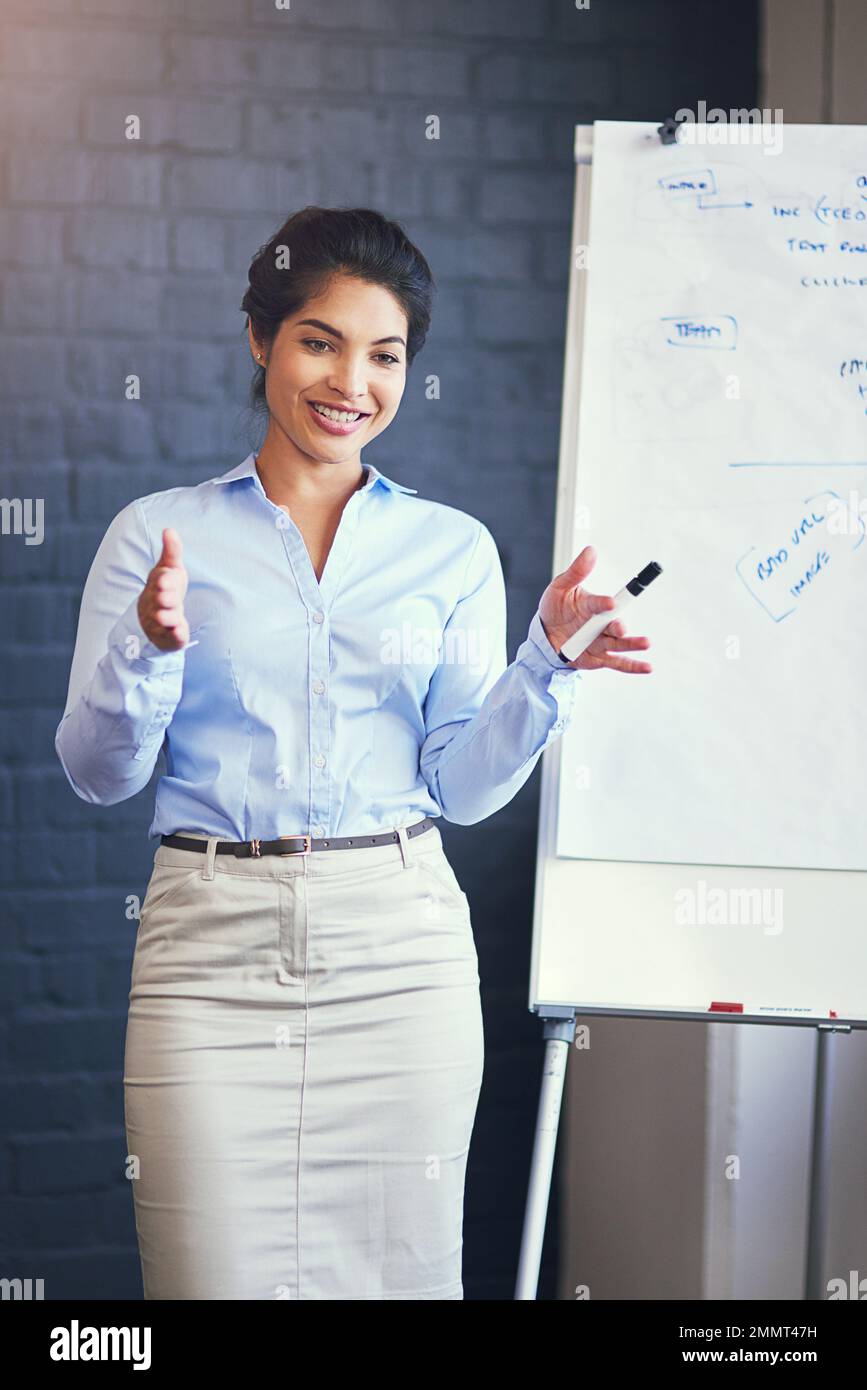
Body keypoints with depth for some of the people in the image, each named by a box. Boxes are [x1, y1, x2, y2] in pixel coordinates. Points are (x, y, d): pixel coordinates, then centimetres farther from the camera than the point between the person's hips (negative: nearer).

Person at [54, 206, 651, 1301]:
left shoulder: (453, 547, 11)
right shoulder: (157, 534, 6)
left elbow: (464, 786, 7)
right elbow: (96, 773, 4)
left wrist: (548, 663, -7)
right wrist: (151, 647, -14)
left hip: (398, 949, 1)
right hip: (213, 947, -1)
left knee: (398, 1270, 4)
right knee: (216, 1274, -3)